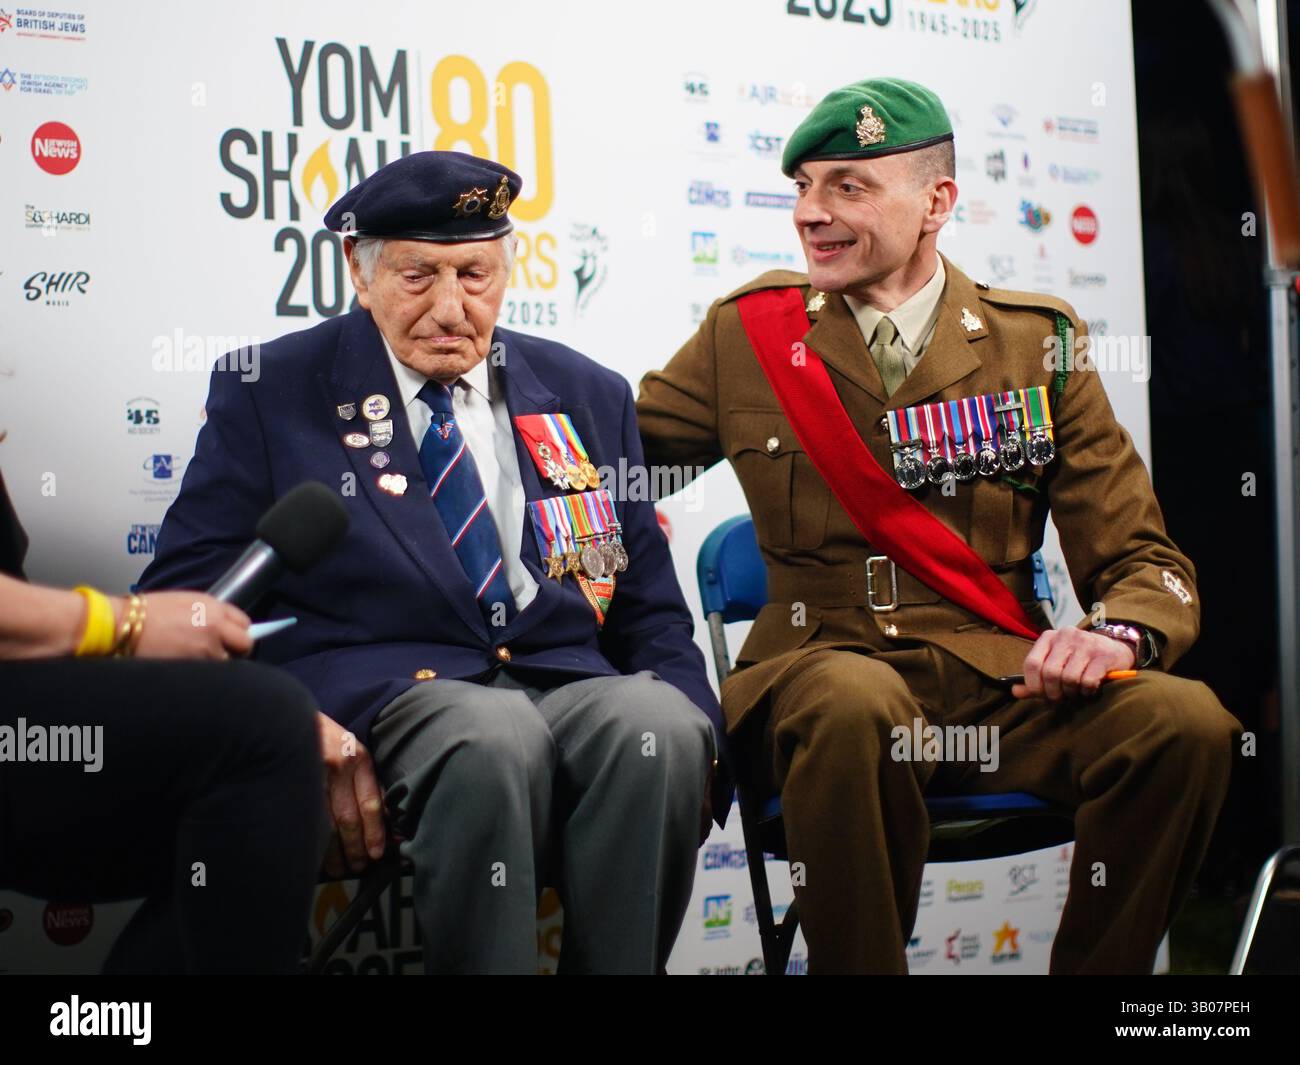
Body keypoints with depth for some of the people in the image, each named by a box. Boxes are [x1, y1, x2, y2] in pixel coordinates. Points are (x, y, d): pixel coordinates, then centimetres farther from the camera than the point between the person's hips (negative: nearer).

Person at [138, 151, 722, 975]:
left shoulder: (588, 396, 18)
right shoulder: (271, 392, 9)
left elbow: (649, 610, 19)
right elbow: (189, 596, 3)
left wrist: (691, 738, -2)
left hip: (571, 686, 3)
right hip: (377, 689, -3)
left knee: (659, 720, -31)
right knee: (494, 735, -36)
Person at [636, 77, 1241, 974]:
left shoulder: (1039, 346, 8)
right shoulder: (748, 332, 9)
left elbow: (1143, 562, 6)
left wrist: (1115, 635, -16)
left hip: (999, 677, 2)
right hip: (818, 667, -1)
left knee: (1187, 720, -26)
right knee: (856, 699, -37)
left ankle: (1097, 968, -4)